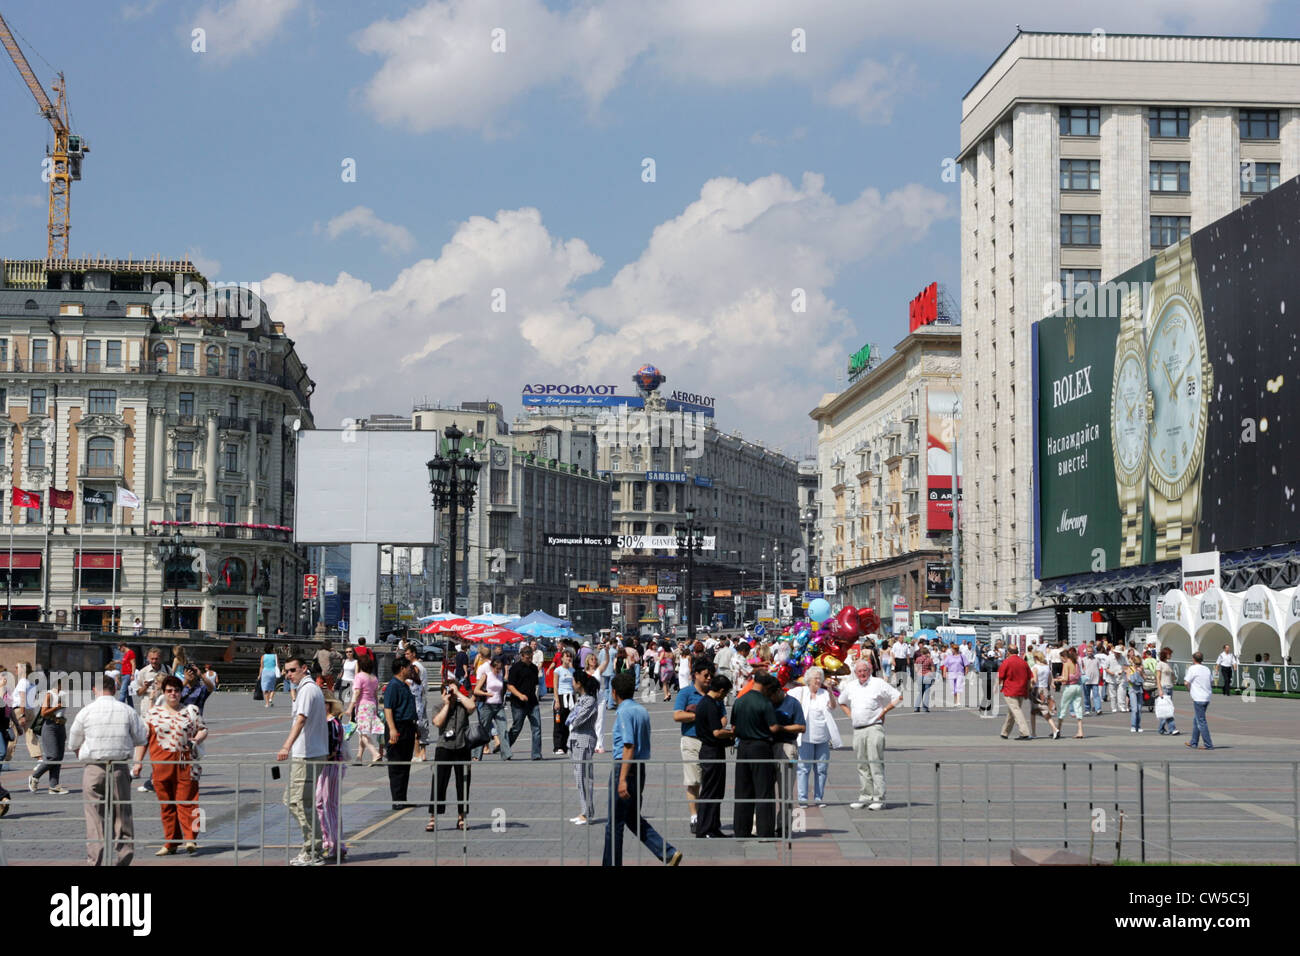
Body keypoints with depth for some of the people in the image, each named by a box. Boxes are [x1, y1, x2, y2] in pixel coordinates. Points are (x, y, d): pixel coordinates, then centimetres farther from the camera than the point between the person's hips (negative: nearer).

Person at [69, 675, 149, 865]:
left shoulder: (85, 713, 0)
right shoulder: (128, 711, 3)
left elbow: (73, 744, 10)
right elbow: (141, 739, 9)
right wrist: (137, 763, 24)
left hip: (93, 769, -1)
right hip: (120, 769, 1)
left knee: (95, 816, 2)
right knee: (122, 814, 9)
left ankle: (96, 860, -1)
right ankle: (124, 858, 10)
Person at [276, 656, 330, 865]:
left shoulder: (307, 689, -14)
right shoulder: (312, 688, 18)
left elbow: (300, 720, -27)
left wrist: (287, 747, -38)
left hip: (307, 756, -11)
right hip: (303, 755, 11)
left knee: (303, 803, -7)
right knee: (291, 800, 14)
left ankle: (313, 853, -3)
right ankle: (311, 846, 17)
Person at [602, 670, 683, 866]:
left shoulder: (624, 712, -14)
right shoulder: (642, 710, 12)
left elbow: (628, 747, -21)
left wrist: (622, 779, -25)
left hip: (625, 768, -9)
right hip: (641, 767, 9)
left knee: (614, 823, 2)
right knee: (633, 819, 16)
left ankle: (611, 863, 8)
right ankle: (668, 852, 7)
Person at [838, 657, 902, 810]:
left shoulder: (878, 683, -1)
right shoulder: (850, 686, 14)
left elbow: (898, 697, 0)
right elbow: (842, 702, 31)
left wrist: (884, 710, -3)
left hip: (874, 727, -5)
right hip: (857, 729, 5)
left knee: (876, 763, -9)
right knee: (862, 765, 7)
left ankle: (879, 798, -10)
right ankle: (865, 796, 13)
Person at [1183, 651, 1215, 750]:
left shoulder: (1192, 669, -9)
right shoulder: (1206, 669, 10)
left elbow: (1186, 682, -14)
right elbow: (1212, 682, 19)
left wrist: (1189, 691, 3)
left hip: (1198, 698, -7)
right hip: (1207, 697, 7)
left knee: (1201, 722, -4)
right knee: (1196, 720, 18)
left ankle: (1209, 745, -7)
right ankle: (1193, 742, 23)